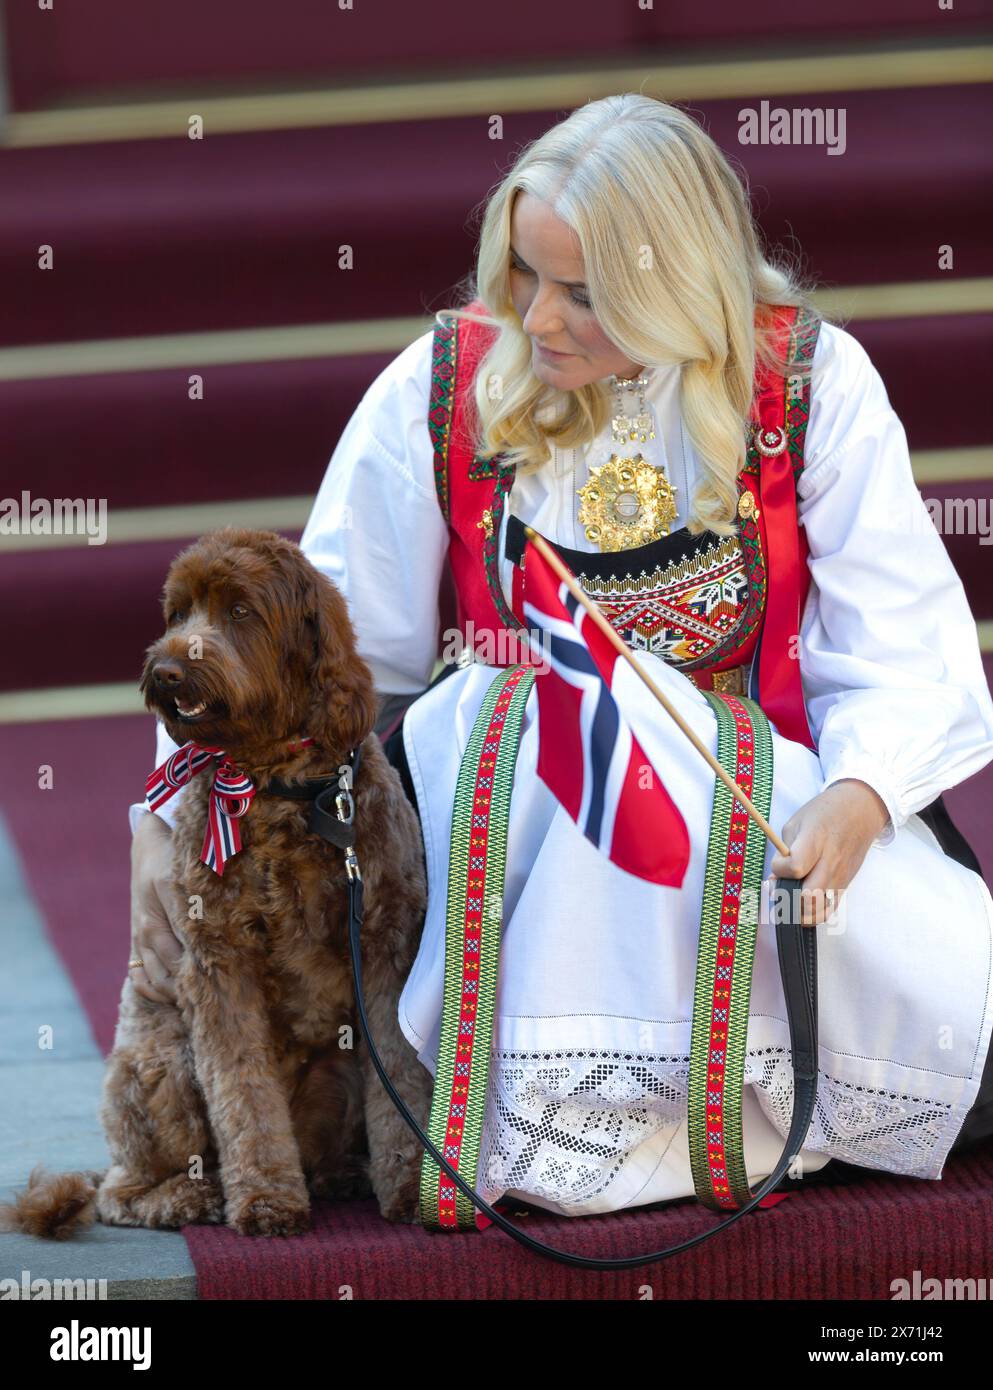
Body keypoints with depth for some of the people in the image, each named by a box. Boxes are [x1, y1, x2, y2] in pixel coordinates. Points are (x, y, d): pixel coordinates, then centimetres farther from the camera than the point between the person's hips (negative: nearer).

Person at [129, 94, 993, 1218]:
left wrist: (853, 801, -28)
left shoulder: (808, 382, -3)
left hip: (766, 798, 0)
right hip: (522, 818, 0)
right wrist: (171, 820, -6)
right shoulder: (441, 392, -1)